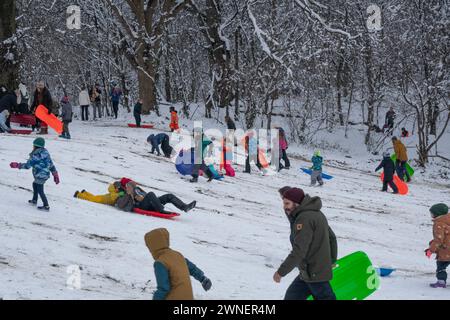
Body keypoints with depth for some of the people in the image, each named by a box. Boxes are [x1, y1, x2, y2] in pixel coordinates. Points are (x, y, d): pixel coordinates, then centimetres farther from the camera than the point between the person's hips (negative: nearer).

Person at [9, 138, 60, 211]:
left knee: (40, 190, 1)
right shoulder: (46, 153, 5)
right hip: (46, 174, 9)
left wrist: (17, 165, -6)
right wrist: (55, 175, 16)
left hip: (40, 176, -9)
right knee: (35, 184, 28)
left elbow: (27, 165, -17)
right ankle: (34, 200, 39)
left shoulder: (35, 156, -18)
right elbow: (51, 164, 9)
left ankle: (46, 206, 4)